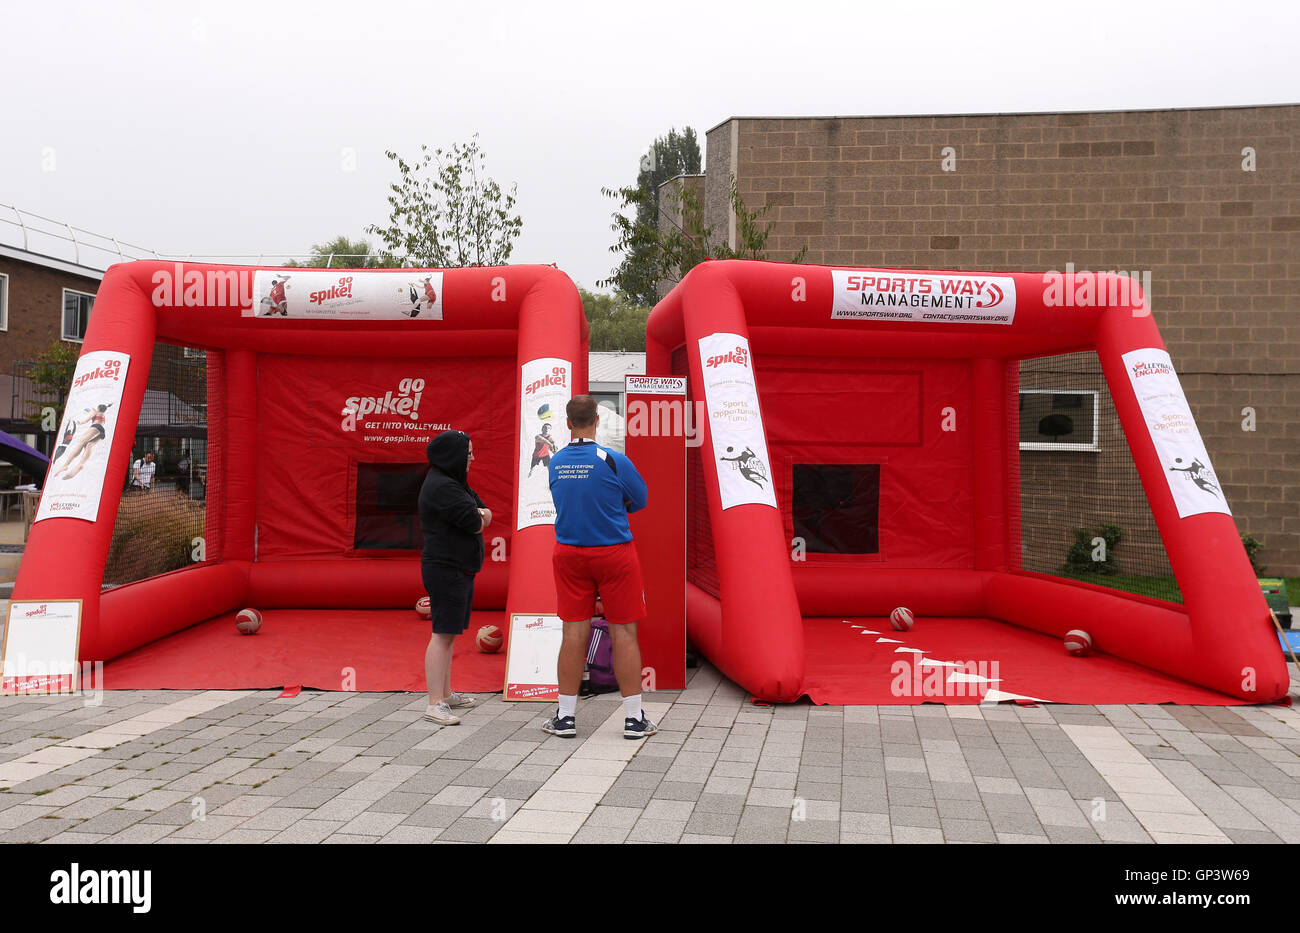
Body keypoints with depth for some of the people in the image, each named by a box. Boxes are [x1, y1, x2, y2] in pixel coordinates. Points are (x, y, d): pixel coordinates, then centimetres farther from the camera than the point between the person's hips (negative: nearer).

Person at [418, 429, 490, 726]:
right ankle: (435, 704, -10)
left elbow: (486, 514, 13)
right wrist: (479, 516, 1)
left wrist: (477, 514, -8)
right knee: (443, 634, -11)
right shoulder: (442, 486, -16)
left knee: (450, 633, 16)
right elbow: (476, 523, -22)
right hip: (446, 570, -11)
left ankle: (446, 694, 25)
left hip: (459, 570, 11)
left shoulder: (454, 483, 18)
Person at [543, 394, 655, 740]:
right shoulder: (612, 460, -13)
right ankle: (634, 718, 9)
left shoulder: (555, 462, 0)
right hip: (614, 553, -3)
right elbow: (640, 500, 0)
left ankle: (566, 716, 14)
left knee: (574, 632, 7)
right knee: (624, 632, 3)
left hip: (569, 553, 4)